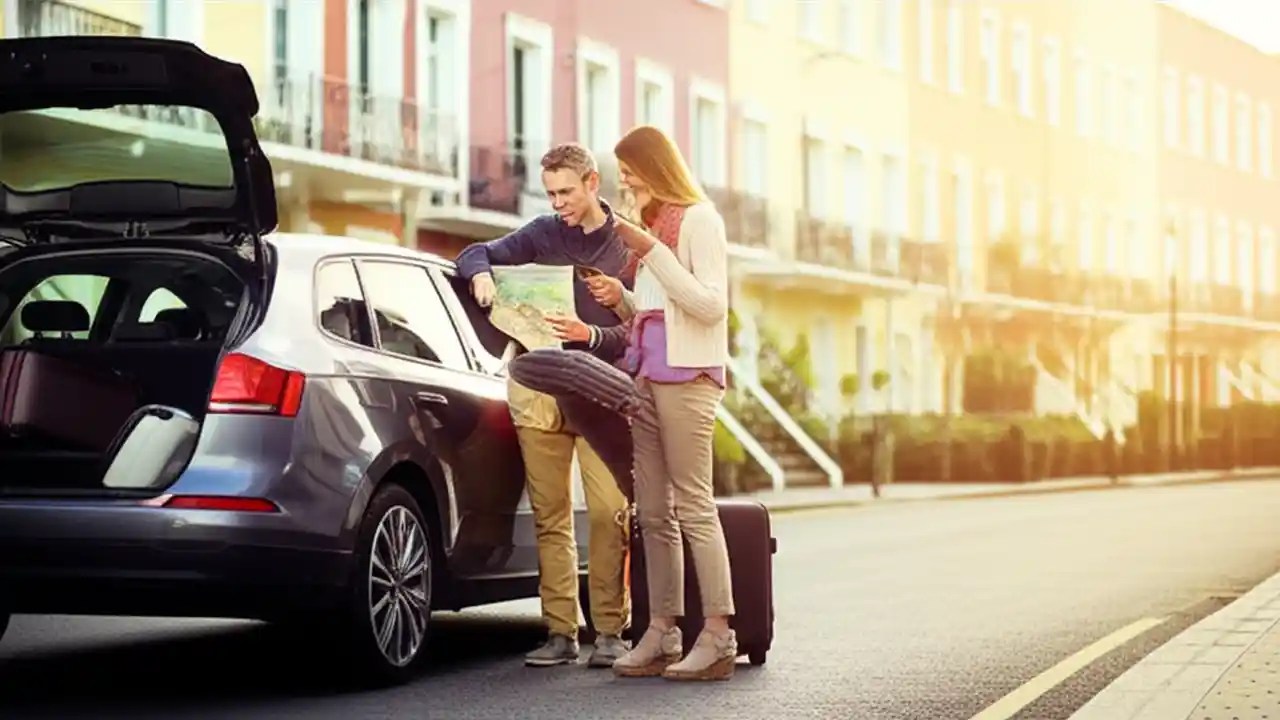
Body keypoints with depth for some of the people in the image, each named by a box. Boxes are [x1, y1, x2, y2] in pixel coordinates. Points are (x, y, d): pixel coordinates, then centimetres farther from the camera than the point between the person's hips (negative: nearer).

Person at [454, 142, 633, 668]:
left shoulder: (626, 246, 5)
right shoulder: (543, 234, 12)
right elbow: (475, 254, 17)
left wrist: (591, 335, -19)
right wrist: (482, 275, -7)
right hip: (540, 391, 2)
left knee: (609, 511, -12)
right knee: (550, 517, 1)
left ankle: (611, 630, -6)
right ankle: (561, 632, 4)